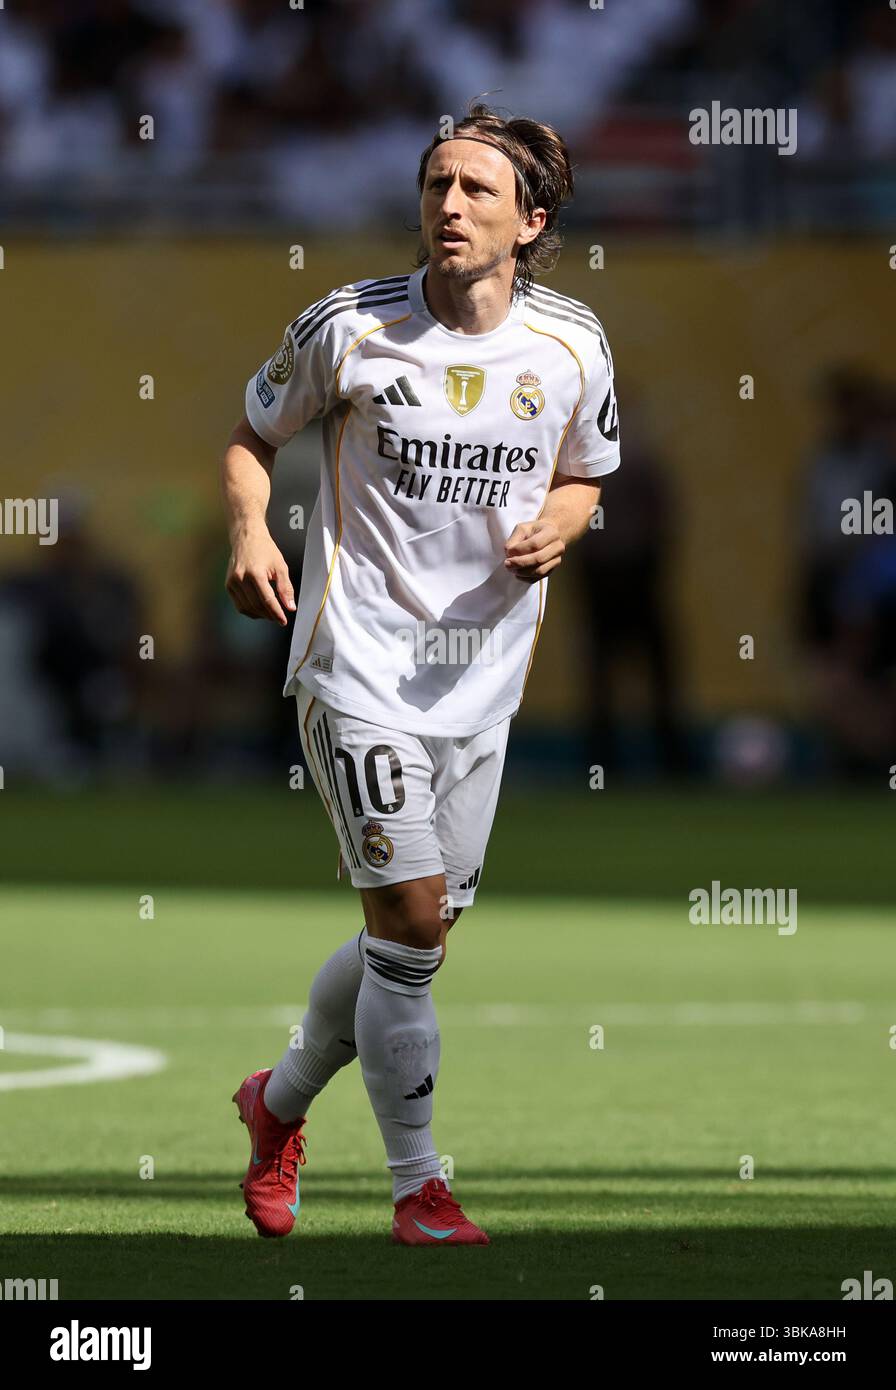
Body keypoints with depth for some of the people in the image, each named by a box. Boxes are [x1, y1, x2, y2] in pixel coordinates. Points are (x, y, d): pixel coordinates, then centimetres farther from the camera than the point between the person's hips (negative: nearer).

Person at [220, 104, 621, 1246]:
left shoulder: (572, 346, -1)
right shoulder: (348, 327, -10)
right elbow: (253, 434, 5)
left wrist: (556, 527, -6)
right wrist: (249, 531, -14)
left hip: (483, 678, 4)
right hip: (360, 666, -4)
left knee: (416, 938, 11)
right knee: (412, 918, -13)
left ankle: (281, 1101, 37)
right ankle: (417, 1184, 0)